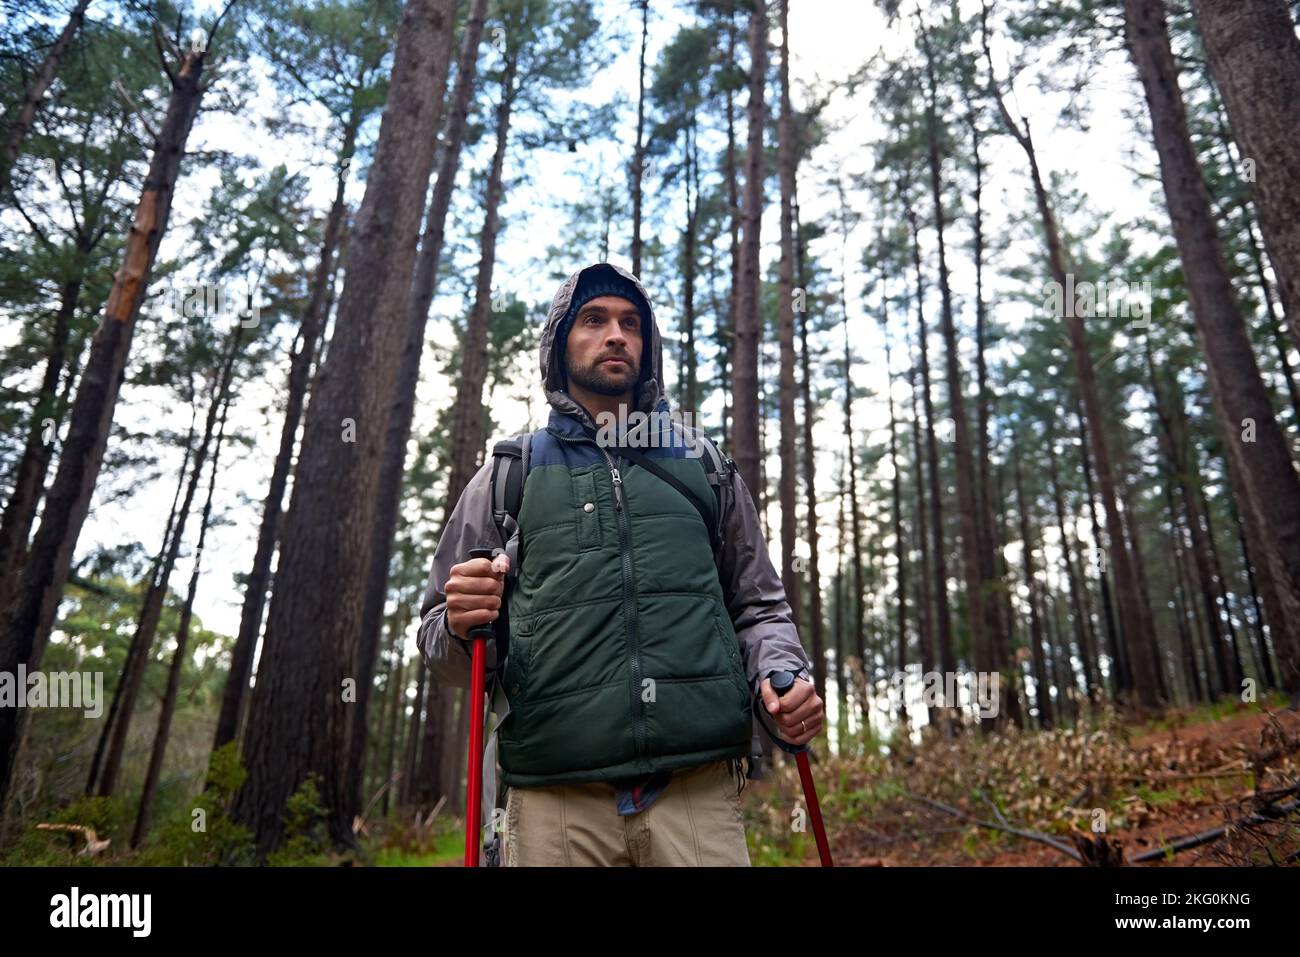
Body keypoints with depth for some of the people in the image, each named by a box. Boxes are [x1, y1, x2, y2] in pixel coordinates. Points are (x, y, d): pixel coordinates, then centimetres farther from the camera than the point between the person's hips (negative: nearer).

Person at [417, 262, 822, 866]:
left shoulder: (705, 470, 15)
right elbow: (438, 643, 13)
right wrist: (462, 627, -11)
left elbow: (757, 606, 18)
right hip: (554, 800, 0)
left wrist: (781, 675, -3)